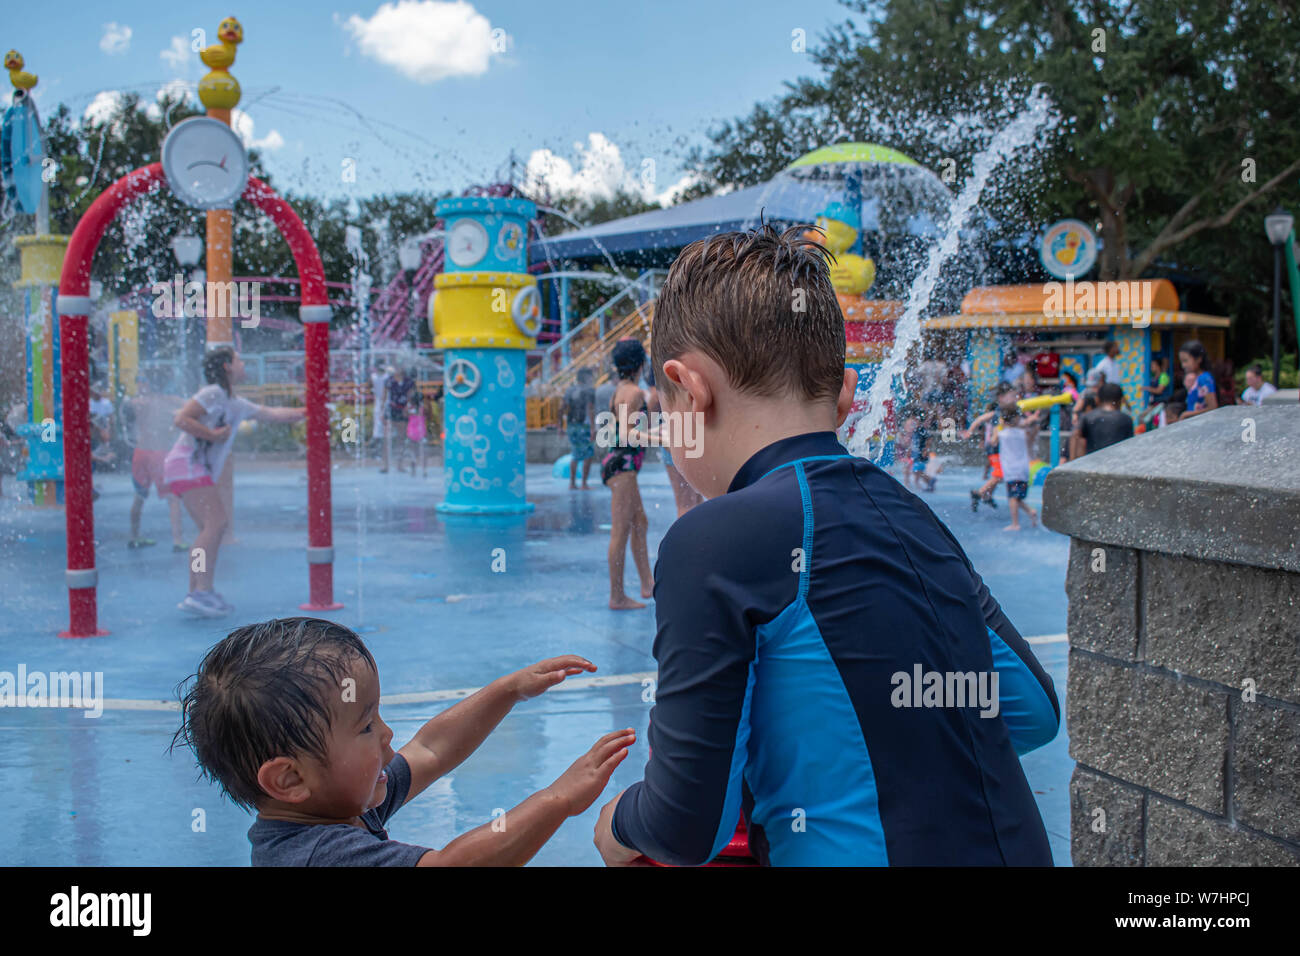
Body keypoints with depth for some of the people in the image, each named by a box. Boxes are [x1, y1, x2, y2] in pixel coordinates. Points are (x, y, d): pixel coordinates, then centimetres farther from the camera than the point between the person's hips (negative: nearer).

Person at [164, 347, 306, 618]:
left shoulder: (237, 404, 21)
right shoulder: (213, 393, -8)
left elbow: (270, 414, 32)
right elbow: (181, 419, -16)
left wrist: (303, 412, 35)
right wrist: (214, 434, -15)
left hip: (198, 470, 10)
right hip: (187, 463, -10)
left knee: (211, 528, 6)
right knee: (215, 524, -19)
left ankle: (197, 594, 7)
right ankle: (201, 593, -24)